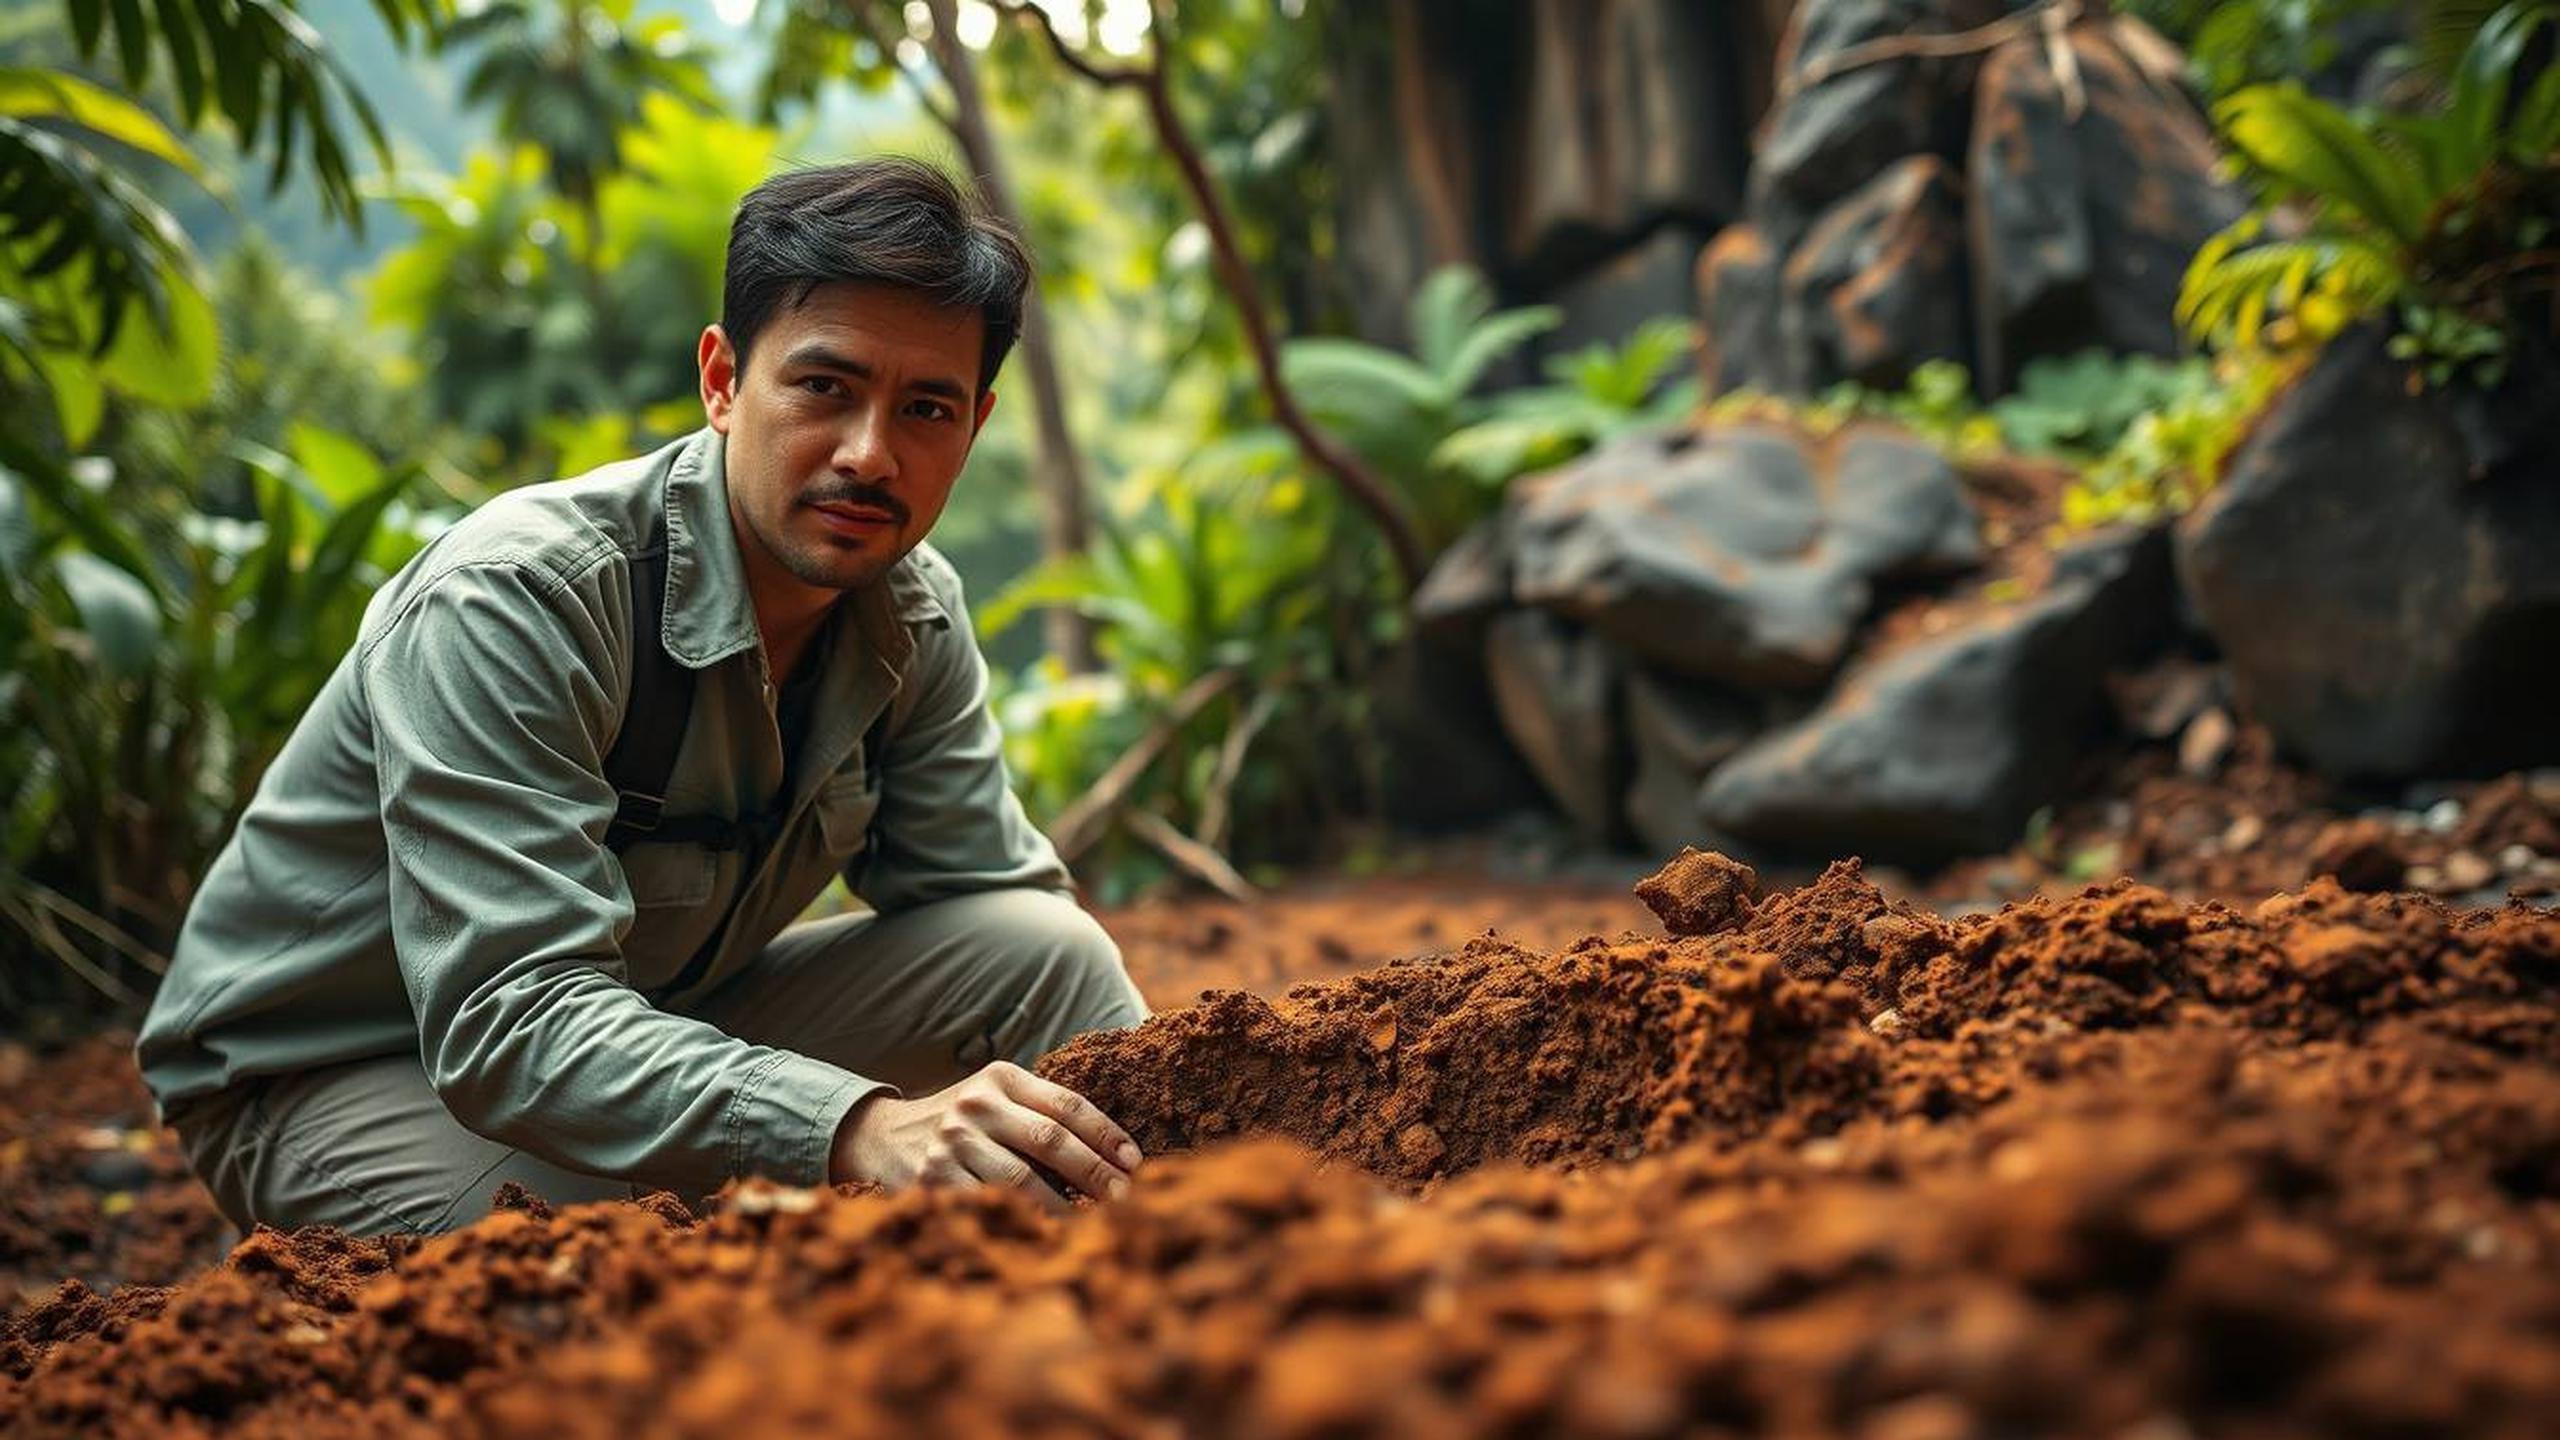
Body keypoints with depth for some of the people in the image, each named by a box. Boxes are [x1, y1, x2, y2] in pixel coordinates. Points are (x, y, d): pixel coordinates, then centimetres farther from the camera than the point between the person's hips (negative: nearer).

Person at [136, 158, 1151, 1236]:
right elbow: (511, 1022, -39)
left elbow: (1004, 898, -5)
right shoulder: (514, 600, -31)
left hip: (661, 1022, 6)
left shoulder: (914, 614, -8)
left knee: (1055, 954, -12)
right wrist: (865, 1130, -54)